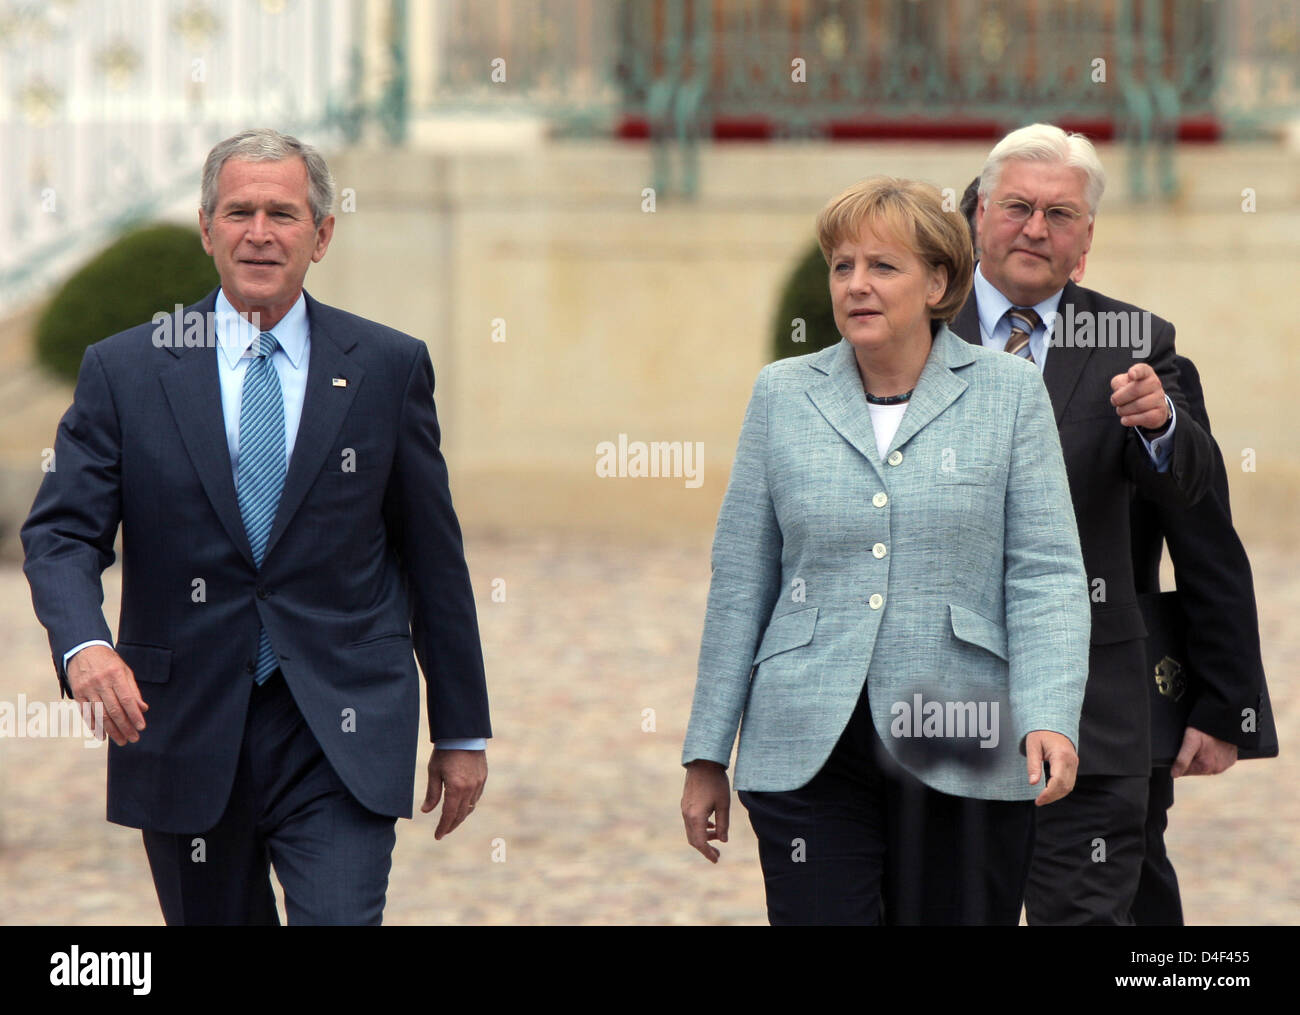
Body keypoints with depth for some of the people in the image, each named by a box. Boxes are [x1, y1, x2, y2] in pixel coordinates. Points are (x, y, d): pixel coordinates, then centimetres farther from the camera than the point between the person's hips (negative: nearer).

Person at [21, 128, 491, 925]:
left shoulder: (388, 368, 4)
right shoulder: (125, 372, 3)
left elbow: (433, 553, 8)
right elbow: (61, 532, -3)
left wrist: (462, 732, 10)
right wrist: (85, 644, -25)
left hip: (341, 733, -1)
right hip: (184, 731, 1)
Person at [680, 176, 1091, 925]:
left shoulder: (1010, 393, 4)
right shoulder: (783, 395, 8)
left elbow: (1045, 574, -1)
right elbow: (740, 584, 11)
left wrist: (1051, 719, -16)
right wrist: (708, 756, 10)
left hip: (965, 756, -1)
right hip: (811, 751, 1)